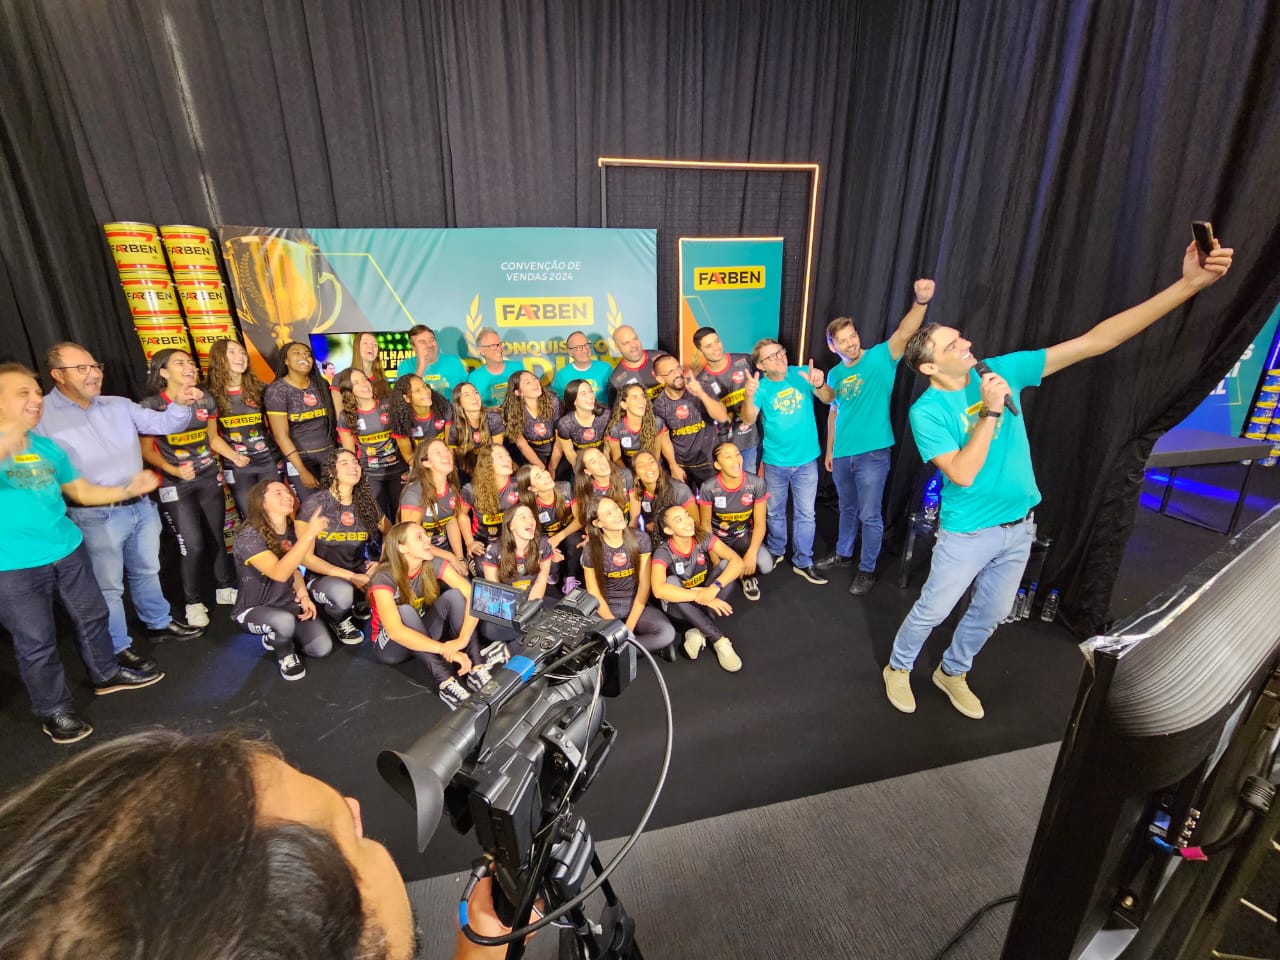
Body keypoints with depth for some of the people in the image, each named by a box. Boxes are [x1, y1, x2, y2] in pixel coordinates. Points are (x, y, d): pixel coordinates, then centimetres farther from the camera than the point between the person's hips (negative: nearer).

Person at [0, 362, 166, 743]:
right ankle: (54, 711, 28)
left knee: (91, 616, 21)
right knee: (36, 643, 9)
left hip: (68, 551, 6)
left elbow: (80, 491, 13)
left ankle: (107, 674, 43)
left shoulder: (47, 447, 6)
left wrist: (128, 489, 0)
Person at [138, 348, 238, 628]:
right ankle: (194, 602, 15)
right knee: (192, 544, -4)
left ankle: (225, 588, 28)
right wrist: (173, 470, -22)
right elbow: (147, 450, -8)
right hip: (175, 485, -4)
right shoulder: (151, 405, -12)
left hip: (209, 478, 4)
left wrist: (236, 457, -2)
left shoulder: (205, 400, 2)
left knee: (216, 536, 11)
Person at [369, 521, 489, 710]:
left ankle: (476, 669, -31)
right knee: (405, 611, -34)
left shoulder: (433, 564, -14)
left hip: (422, 635, 4)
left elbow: (472, 595, -24)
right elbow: (395, 631, -39)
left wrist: (462, 639, -38)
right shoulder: (384, 578, -26)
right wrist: (446, 650, -45)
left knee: (454, 596, -22)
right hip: (391, 646, -4)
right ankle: (446, 682, -40)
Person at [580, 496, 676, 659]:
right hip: (605, 608, 0)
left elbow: (644, 584, -9)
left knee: (667, 633, -29)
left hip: (636, 604, 0)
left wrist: (630, 625, -16)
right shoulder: (591, 549, -9)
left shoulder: (640, 539, -8)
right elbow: (594, 593, -4)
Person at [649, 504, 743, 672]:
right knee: (671, 581, -34)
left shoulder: (704, 538, -16)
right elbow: (659, 590, -40)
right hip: (680, 606, -2)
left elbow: (737, 562, -26)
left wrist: (714, 587, -41)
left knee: (725, 565, -22)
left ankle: (699, 632, -25)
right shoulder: (663, 553, -23)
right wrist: (701, 597, -43)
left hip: (708, 599, 2)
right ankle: (720, 640, -30)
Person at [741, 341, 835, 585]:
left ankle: (802, 562, 23)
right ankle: (775, 552, 38)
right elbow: (748, 419, -23)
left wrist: (819, 384, -38)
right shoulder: (761, 387, -9)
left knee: (805, 514, 9)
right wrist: (749, 396, -44)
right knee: (775, 512, 16)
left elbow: (828, 399, -15)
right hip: (775, 462, 0)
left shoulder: (802, 374, -6)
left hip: (806, 459, 1)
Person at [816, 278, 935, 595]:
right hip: (842, 454, 5)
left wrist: (921, 302, -44)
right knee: (848, 509, 21)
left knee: (870, 515, 5)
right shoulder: (835, 374, 7)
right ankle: (843, 553, 39)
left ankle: (867, 569, 21)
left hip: (873, 453, -5)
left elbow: (904, 333, -26)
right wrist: (829, 450, 18)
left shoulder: (880, 358, -7)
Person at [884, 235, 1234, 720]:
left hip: (1019, 526, 6)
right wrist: (991, 411, -28)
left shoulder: (1001, 369, -6)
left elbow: (1095, 341, -6)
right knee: (932, 611, 10)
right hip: (967, 533, -5)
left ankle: (952, 673, 44)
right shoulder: (927, 411, -19)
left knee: (990, 614, 21)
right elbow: (963, 475, -26)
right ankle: (898, 668, 35)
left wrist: (1189, 284, -12)